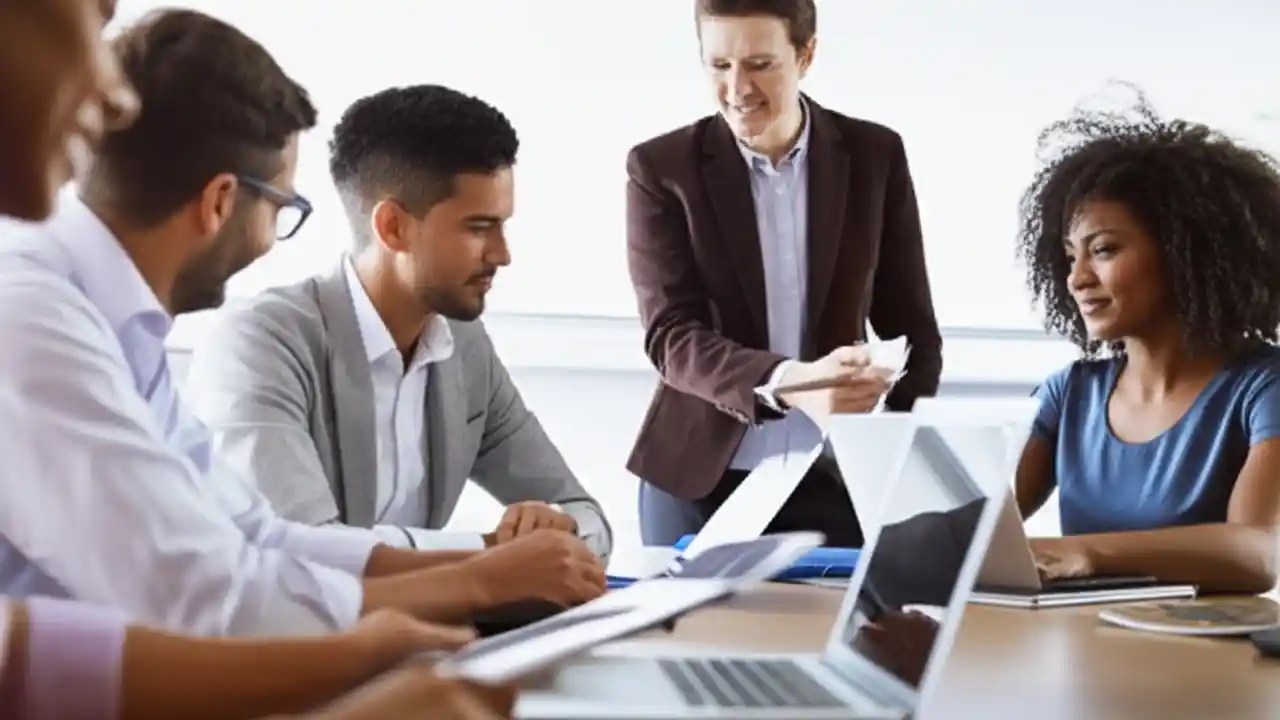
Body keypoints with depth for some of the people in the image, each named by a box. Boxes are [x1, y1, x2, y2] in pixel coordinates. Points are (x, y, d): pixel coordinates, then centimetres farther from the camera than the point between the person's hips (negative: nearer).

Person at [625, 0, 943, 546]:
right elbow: (671, 337, -14)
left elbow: (910, 330, 6)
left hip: (834, 480, 1)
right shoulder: (662, 168, -5)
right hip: (698, 481, -1)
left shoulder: (874, 156, 1)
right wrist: (788, 383, -32)